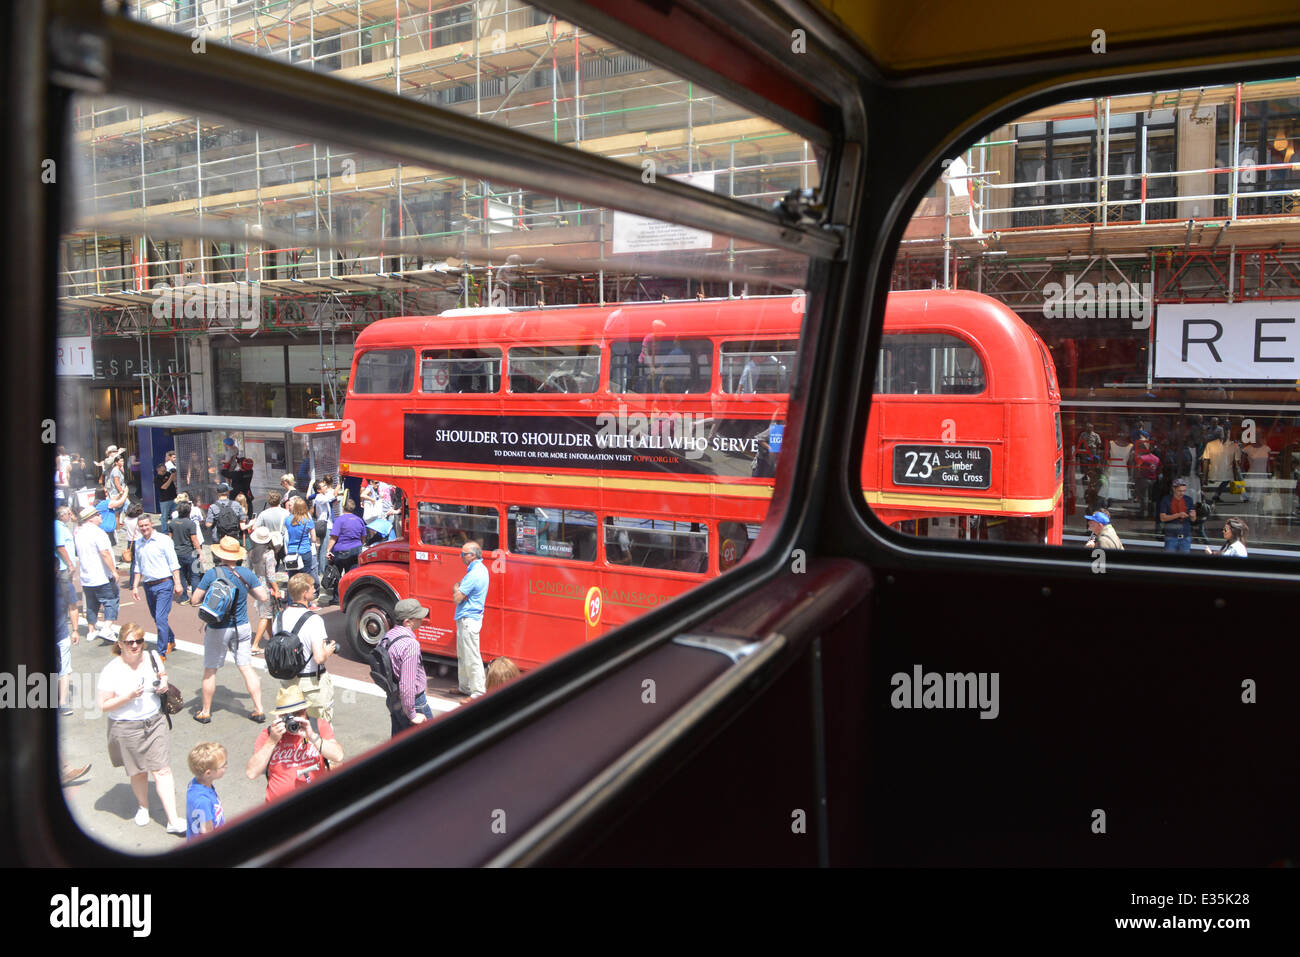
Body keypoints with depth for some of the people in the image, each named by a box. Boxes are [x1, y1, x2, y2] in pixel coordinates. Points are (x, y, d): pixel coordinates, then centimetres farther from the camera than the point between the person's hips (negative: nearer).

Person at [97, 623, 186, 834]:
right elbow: (104, 706, -11)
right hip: (127, 728, -2)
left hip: (155, 722, 2)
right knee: (139, 772, 14)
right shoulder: (111, 671, -13)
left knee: (162, 770, -3)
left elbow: (163, 676, 18)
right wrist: (128, 697, -25)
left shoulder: (152, 658, -1)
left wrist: (164, 685, -5)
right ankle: (143, 806, 42)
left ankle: (173, 821, -2)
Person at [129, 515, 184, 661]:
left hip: (163, 584, -6)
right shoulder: (138, 543, 10)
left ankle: (162, 653, -6)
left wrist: (177, 583, -12)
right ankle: (170, 641, 38)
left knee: (160, 619, -12)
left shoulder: (163, 540, -7)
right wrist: (135, 586, 14)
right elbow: (137, 567, 19)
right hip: (148, 586, 6)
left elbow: (174, 564, -7)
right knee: (156, 618, 17)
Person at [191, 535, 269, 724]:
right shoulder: (246, 574, -6)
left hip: (217, 630, -2)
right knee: (247, 668, 7)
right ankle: (259, 710, 6)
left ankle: (206, 712, 24)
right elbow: (263, 597, -2)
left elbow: (195, 600, -9)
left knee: (210, 670, 13)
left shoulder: (212, 574, -13)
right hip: (242, 628, 2)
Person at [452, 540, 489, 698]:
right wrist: (459, 587, -7)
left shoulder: (474, 574, -22)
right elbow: (465, 587, 15)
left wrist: (456, 588, 0)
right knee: (462, 656, 21)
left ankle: (478, 693, -1)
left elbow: (457, 599, -19)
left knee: (472, 658, -6)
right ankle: (464, 687, 32)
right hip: (466, 619, 11)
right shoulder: (481, 568, 10)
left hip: (468, 620, -11)